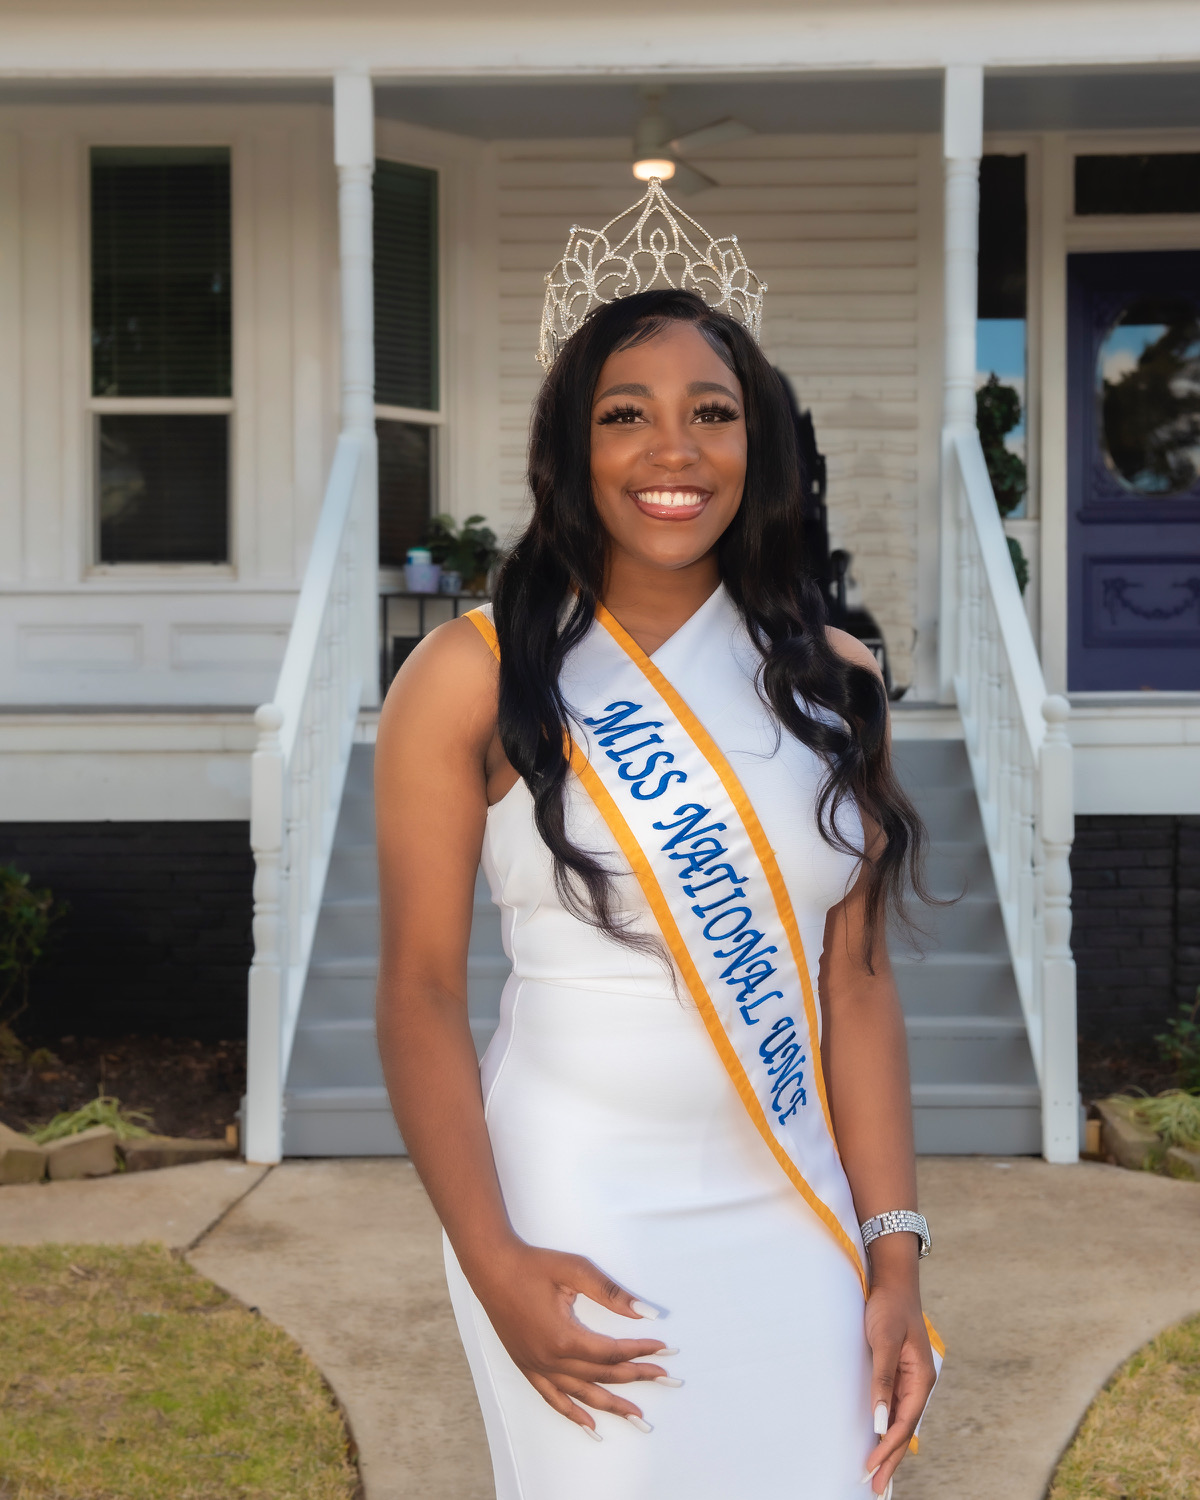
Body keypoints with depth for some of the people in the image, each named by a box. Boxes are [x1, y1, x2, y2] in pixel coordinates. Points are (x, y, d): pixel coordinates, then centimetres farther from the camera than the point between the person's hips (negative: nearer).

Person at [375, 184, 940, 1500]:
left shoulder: (833, 682, 5)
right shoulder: (471, 678, -6)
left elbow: (858, 982, 4)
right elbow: (420, 992, -7)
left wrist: (895, 1252, 0)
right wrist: (495, 1266, -14)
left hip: (798, 1219, 4)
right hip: (577, 1213, -3)